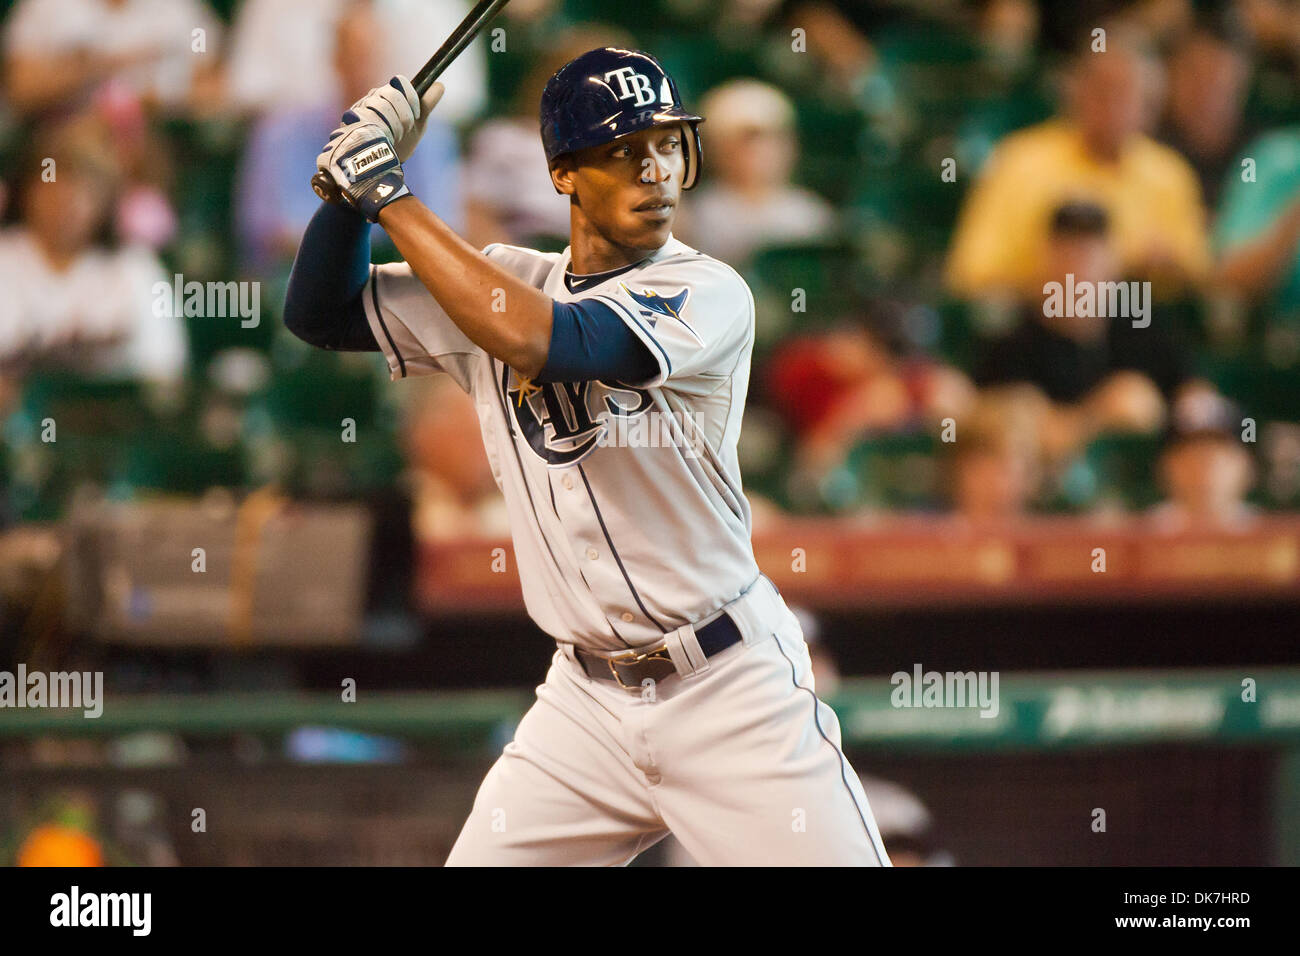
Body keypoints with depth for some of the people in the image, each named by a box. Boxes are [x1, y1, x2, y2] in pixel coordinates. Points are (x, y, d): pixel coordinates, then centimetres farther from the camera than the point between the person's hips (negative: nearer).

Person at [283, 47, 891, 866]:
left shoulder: (710, 296, -14)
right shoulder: (501, 285, 5)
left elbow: (534, 340, -28)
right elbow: (321, 312, 9)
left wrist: (389, 194, -20)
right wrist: (359, 168, -6)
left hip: (731, 694, -5)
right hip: (588, 698, 5)